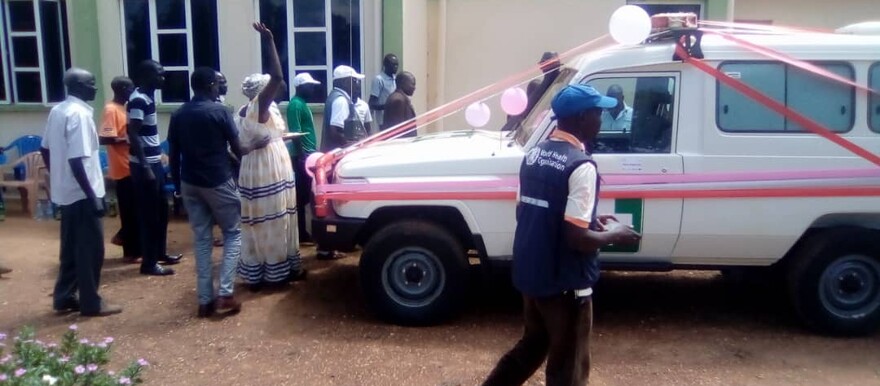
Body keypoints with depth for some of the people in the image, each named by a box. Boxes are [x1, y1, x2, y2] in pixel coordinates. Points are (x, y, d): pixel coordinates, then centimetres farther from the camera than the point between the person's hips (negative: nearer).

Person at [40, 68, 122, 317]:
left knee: (72, 247, 17)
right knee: (91, 248, 1)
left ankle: (63, 298, 26)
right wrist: (93, 196, -22)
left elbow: (46, 149, 17)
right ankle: (91, 303, 9)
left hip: (65, 192, 9)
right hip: (82, 193, -9)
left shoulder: (57, 111, 9)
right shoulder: (80, 114, -19)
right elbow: (76, 160, -24)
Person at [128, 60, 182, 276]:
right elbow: (133, 136, -21)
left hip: (154, 162, 10)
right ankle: (148, 263, 6)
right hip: (144, 166, -10)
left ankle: (160, 253, 30)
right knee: (149, 215, -3)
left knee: (161, 210, 17)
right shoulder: (138, 100, -16)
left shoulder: (147, 98, 12)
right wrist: (145, 167, -22)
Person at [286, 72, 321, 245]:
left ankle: (302, 232, 17)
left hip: (308, 154, 10)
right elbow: (295, 133, -19)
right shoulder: (295, 104, -13)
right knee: (303, 195, -7)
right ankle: (301, 233, -2)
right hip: (302, 156, -10)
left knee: (304, 195, 11)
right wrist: (301, 156, -23)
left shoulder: (302, 103, 18)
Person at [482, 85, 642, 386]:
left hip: (529, 274, 8)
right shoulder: (581, 166, -20)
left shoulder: (533, 156, 5)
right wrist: (613, 235, -5)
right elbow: (576, 238, -24)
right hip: (564, 282, -8)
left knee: (533, 344, 27)